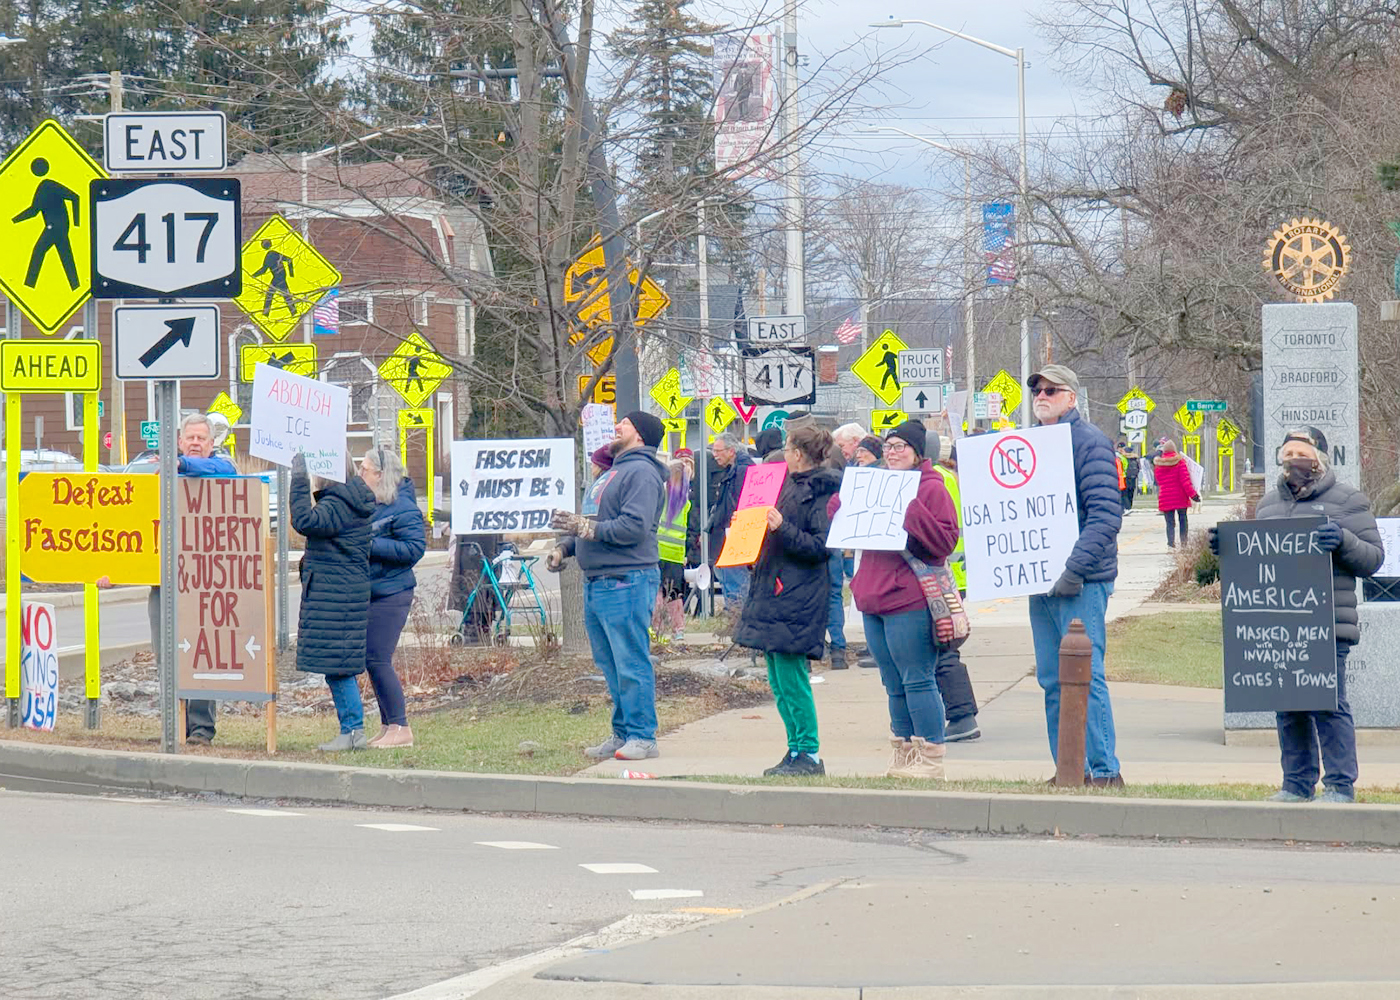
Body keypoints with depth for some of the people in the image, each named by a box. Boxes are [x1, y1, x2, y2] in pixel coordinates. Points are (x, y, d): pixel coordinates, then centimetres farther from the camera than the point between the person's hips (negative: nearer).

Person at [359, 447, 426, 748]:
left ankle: (400, 728, -6)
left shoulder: (402, 509, -14)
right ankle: (388, 726, 19)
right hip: (368, 593, 9)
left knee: (377, 660, -12)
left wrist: (369, 544, -21)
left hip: (390, 596, -9)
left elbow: (414, 548, -21)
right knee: (373, 661, 11)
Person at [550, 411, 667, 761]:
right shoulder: (612, 471, 23)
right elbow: (590, 524, 28)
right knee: (609, 664, 12)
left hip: (627, 582, -10)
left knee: (630, 662, -9)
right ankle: (622, 733, 17)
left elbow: (634, 527, -21)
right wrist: (564, 547, 12)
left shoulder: (642, 473, -9)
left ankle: (642, 736, -6)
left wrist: (587, 528, -21)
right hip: (597, 583, 10)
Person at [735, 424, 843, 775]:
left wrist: (783, 529, -25)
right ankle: (797, 749, 16)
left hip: (797, 598, -10)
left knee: (791, 678, -9)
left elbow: (821, 546, -17)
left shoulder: (822, 492, -10)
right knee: (779, 681, 10)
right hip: (773, 589, 10)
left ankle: (809, 754, -4)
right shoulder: (792, 485, 17)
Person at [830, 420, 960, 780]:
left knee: (917, 681, -7)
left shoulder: (932, 489, -5)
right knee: (894, 685, 12)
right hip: (874, 600, 8)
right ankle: (904, 756, 19)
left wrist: (912, 511, -23)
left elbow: (945, 541, -15)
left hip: (910, 601, -8)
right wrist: (842, 502, 6)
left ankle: (930, 760, -3)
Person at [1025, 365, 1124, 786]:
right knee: (1053, 681, 9)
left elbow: (1106, 515, -16)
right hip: (1041, 579, 8)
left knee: (1086, 675, -8)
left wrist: (1074, 568, -21)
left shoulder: (1088, 442, -8)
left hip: (1081, 582, -8)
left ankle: (1104, 770, -3)